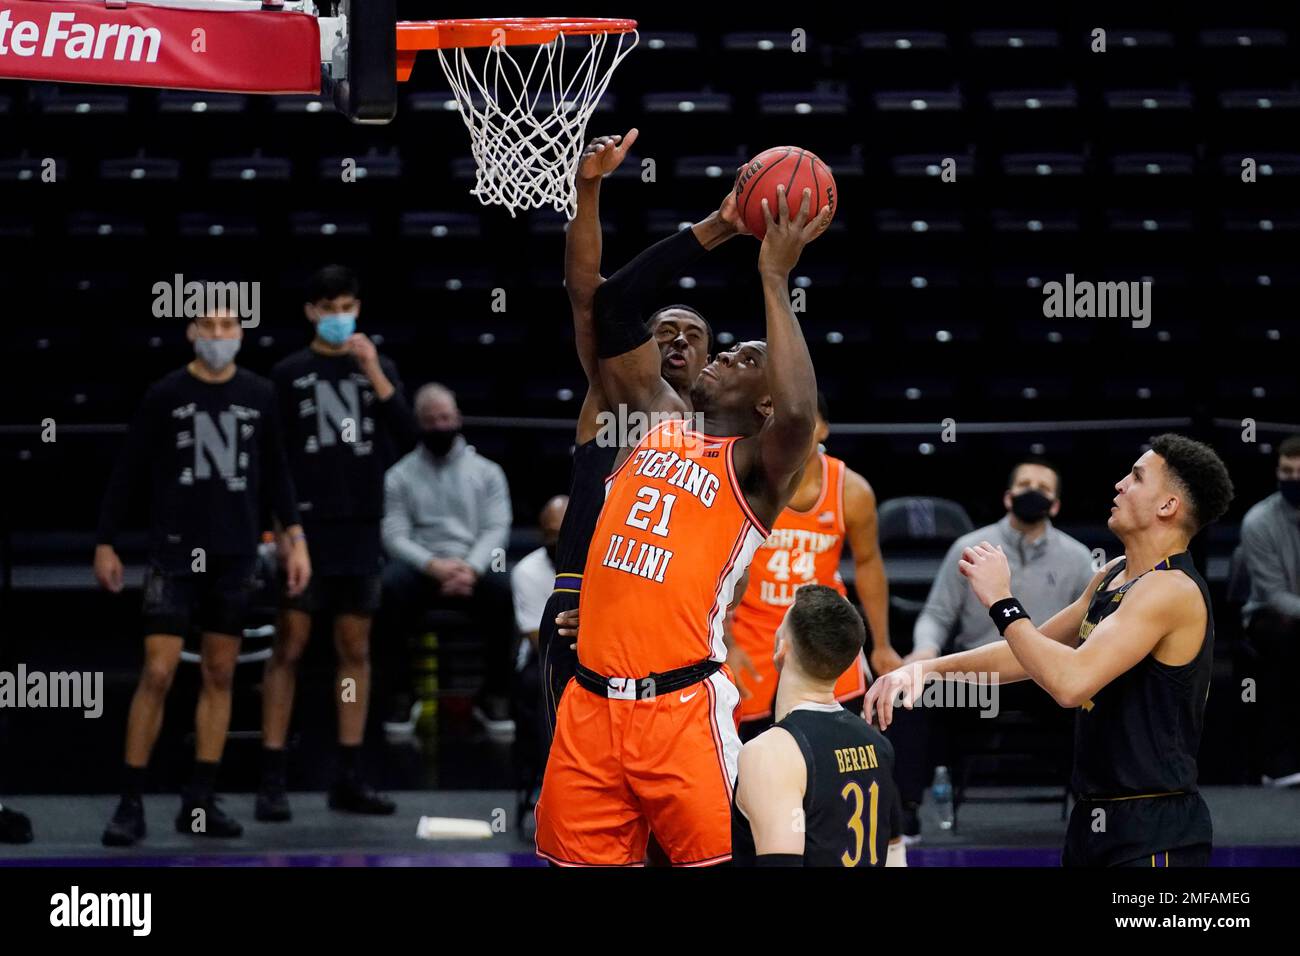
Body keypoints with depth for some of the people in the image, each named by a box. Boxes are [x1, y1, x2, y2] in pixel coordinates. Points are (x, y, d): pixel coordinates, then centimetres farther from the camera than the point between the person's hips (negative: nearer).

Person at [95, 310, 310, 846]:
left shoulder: (260, 396, 5)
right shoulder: (165, 395, -3)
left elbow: (276, 474, 12)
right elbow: (128, 471, 0)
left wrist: (295, 538, 5)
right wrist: (105, 544, -2)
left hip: (235, 556, 4)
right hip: (175, 554, -3)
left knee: (220, 675, 5)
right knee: (157, 674, -9)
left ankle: (199, 802, 11)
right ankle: (130, 805, -4)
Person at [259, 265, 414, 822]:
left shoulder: (378, 368, 10)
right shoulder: (288, 374, 2)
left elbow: (407, 440, -2)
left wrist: (375, 374, -10)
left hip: (361, 527, 3)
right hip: (305, 525, -3)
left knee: (355, 649, 6)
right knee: (289, 647, -6)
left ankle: (349, 777, 11)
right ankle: (272, 780, -5)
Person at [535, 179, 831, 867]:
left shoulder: (756, 466, -3)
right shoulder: (657, 420, 15)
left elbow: (798, 415, -26)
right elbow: (614, 304, 15)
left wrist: (775, 277, -17)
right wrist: (717, 229, 9)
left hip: (682, 707, -6)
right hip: (591, 703, 6)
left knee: (714, 858, -7)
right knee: (582, 861, 8)